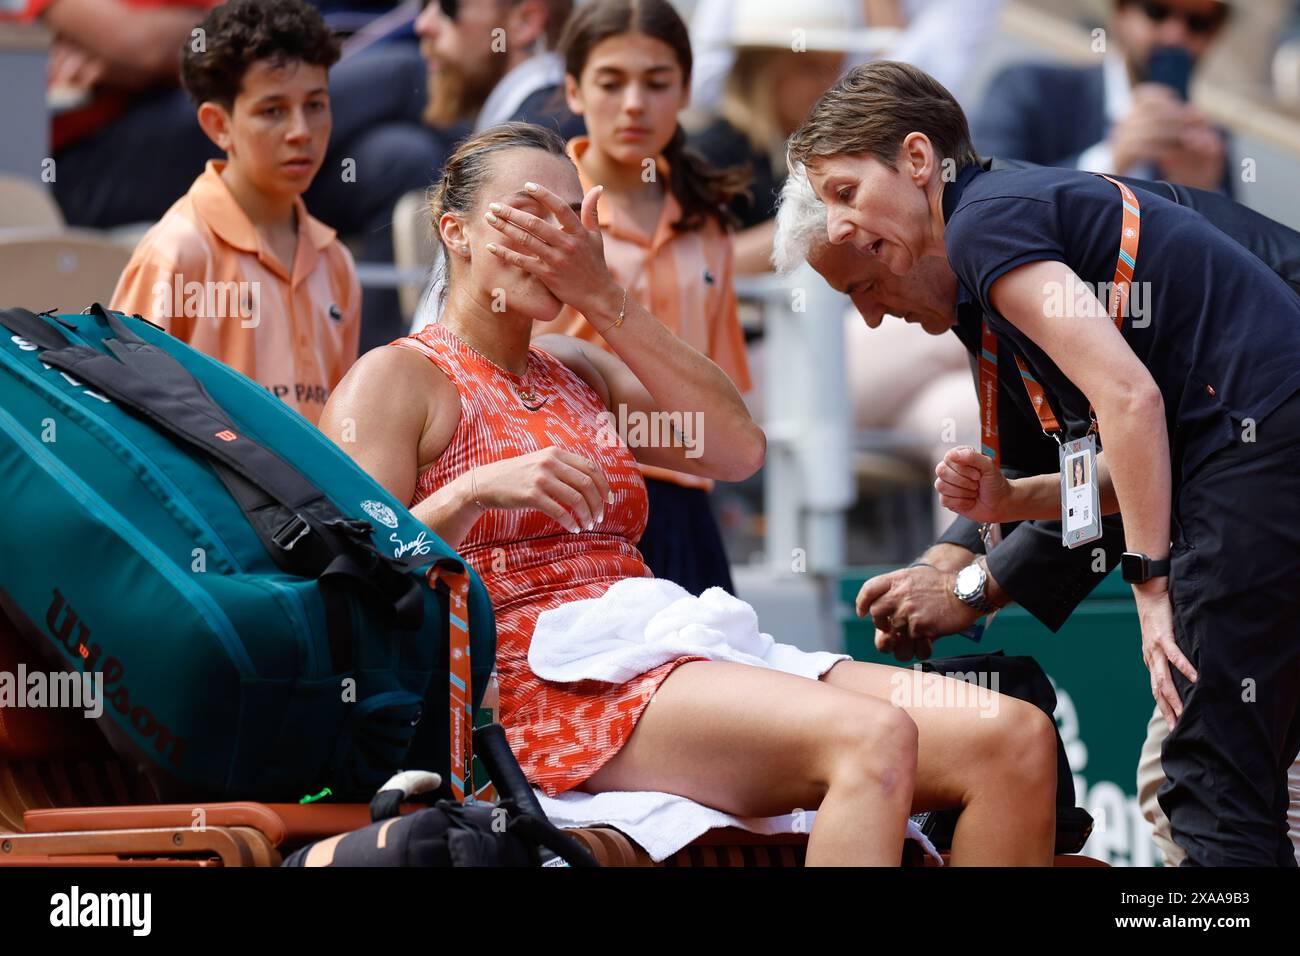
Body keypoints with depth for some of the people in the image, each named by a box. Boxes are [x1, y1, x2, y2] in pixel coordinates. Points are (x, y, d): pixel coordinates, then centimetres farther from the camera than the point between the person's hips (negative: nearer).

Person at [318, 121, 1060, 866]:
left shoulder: (580, 371, 27)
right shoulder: (396, 379, 7)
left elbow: (739, 450, 9)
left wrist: (605, 297, 5)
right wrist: (473, 492, -21)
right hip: (550, 689, -7)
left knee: (1018, 738, -15)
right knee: (873, 737, -34)